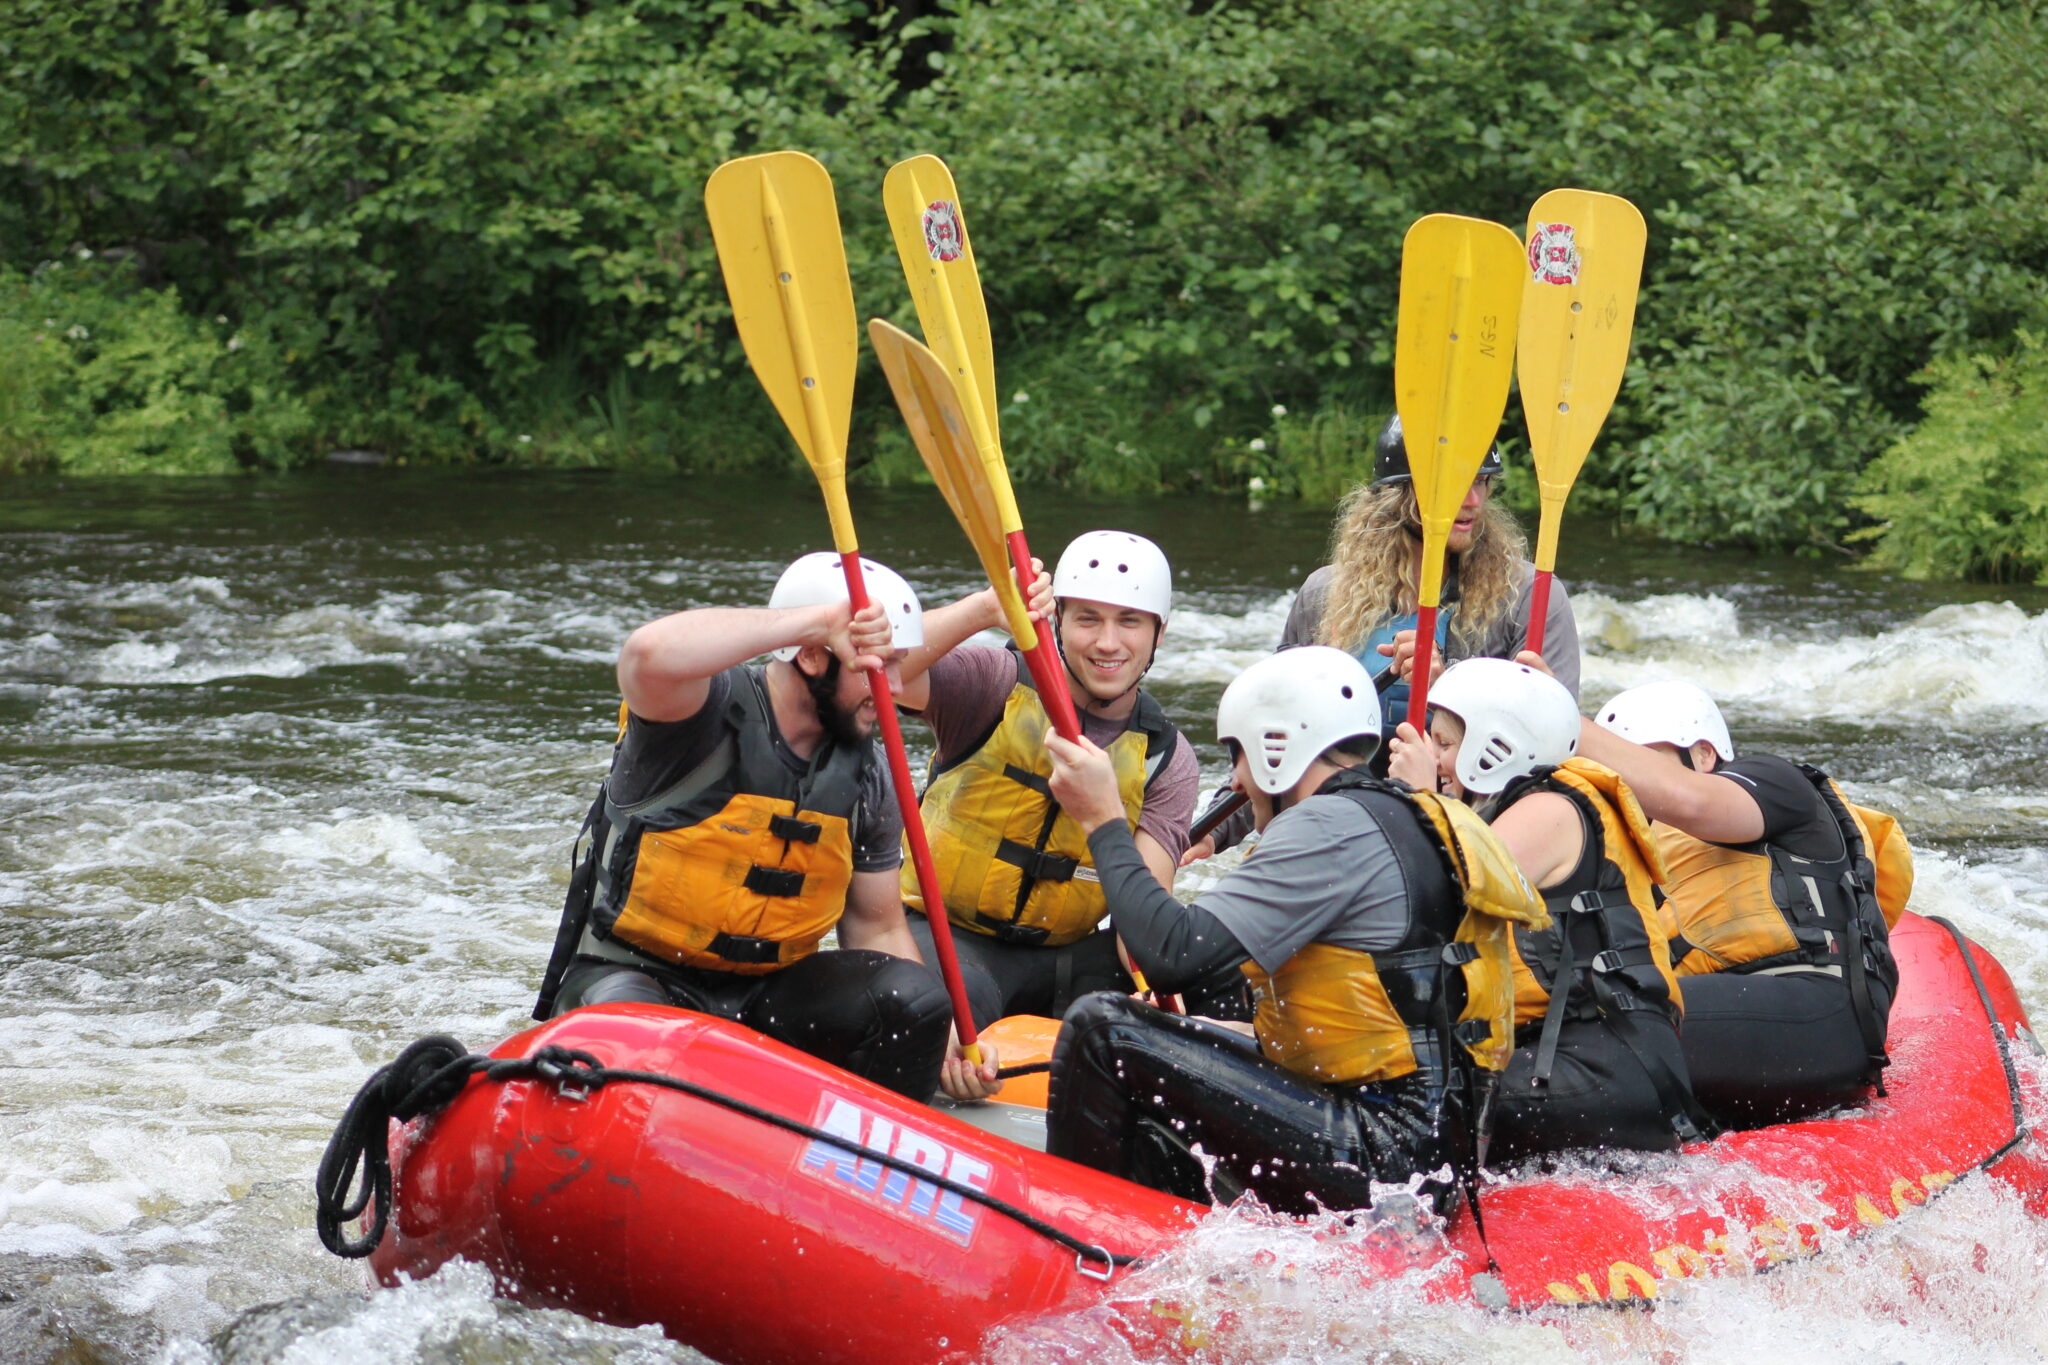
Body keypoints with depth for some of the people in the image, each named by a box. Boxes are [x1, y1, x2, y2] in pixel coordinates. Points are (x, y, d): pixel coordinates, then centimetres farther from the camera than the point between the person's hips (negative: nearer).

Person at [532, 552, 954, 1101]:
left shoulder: (865, 777, 6)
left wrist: (944, 1043, -2)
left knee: (915, 998, -19)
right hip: (633, 976, -6)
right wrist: (816, 618, -31)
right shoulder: (710, 710, -13)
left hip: (766, 993, 6)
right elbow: (651, 654, -39)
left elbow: (877, 927, 14)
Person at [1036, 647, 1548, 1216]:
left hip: (1380, 1161, -11)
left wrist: (1104, 822, -7)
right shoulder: (1407, 820, 19)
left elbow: (1175, 952, -19)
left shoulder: (1334, 825, -12)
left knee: (1102, 1027, -12)